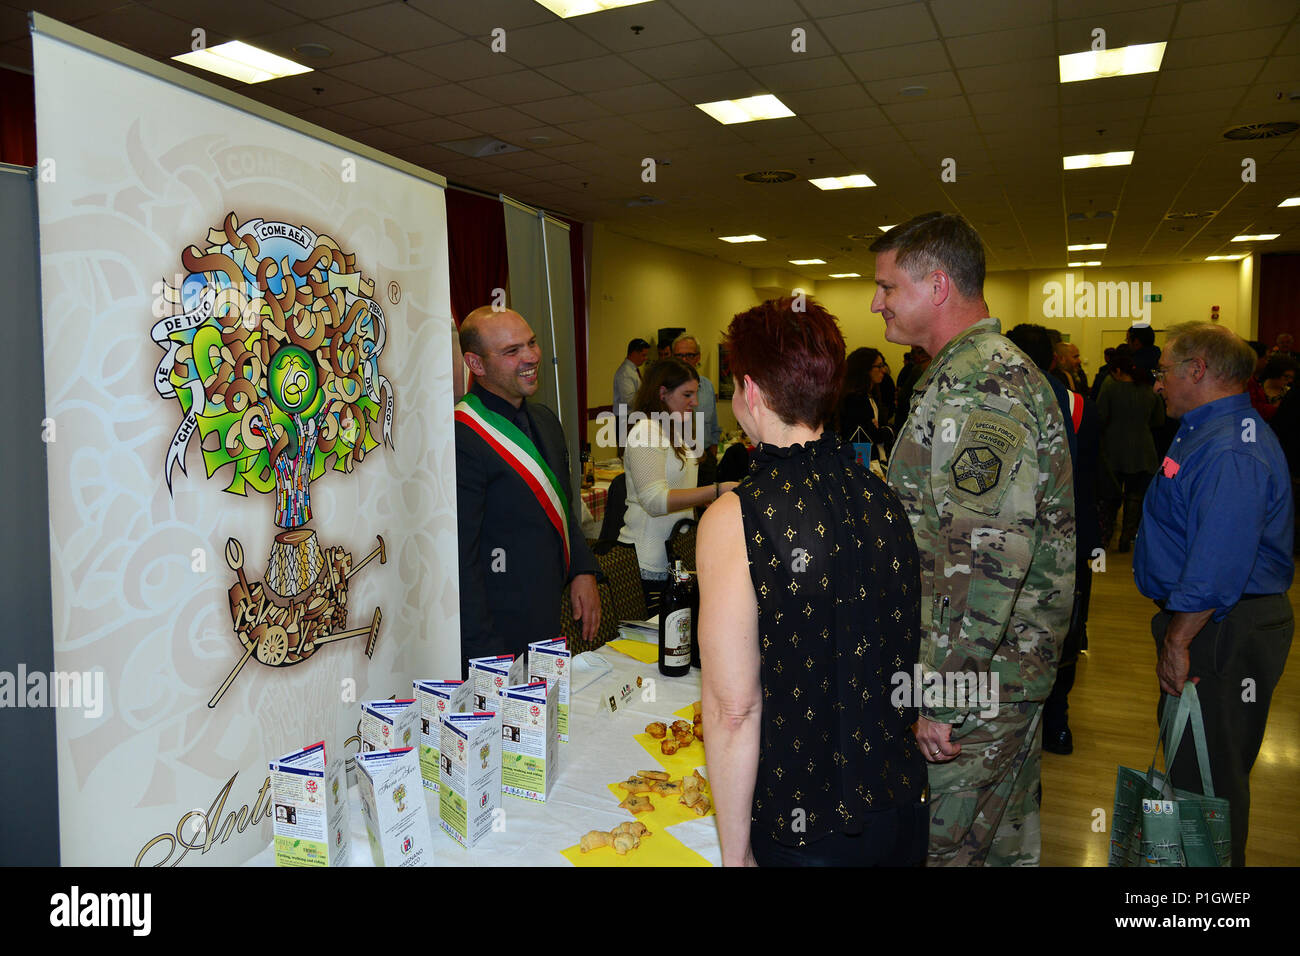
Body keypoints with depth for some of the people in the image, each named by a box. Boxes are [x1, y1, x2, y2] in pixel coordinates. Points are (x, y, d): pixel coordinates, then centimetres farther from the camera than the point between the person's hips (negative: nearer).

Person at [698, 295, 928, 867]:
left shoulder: (734, 520, -21)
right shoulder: (884, 495, -5)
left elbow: (735, 709, -20)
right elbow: (908, 653, 6)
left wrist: (735, 851, -10)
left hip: (804, 832, -5)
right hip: (905, 805, 5)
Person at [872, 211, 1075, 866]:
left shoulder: (975, 389, -22)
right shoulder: (999, 369, 14)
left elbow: (988, 559, -28)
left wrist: (940, 694, -23)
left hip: (977, 673, -10)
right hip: (1011, 664, 10)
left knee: (954, 845, 3)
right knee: (1007, 839, 22)